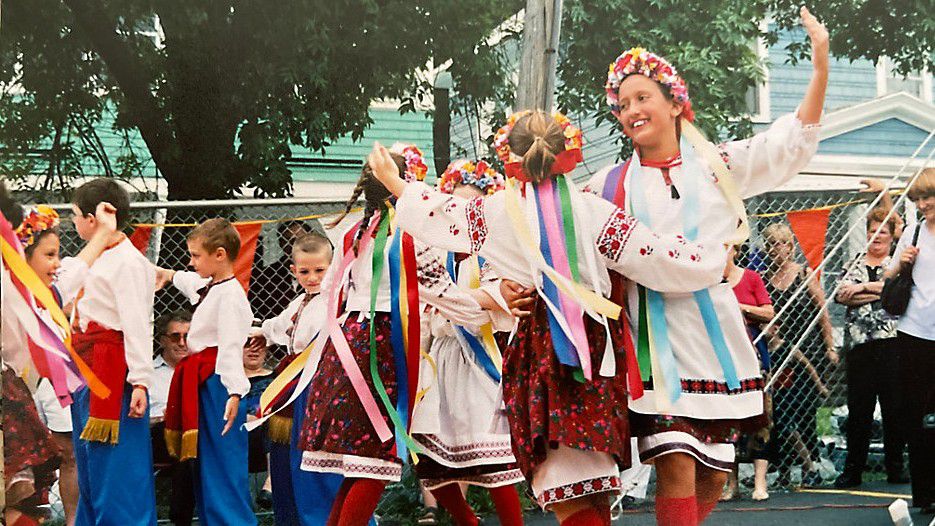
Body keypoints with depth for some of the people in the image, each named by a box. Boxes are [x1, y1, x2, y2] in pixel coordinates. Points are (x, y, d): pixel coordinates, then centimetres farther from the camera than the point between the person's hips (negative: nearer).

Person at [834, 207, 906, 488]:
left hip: (892, 340, -1)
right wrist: (881, 292, -7)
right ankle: (852, 470, 6)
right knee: (858, 406, 1)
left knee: (894, 406, -1)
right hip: (858, 342, 2)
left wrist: (861, 288, -9)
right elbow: (841, 296, 0)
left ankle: (895, 468, 7)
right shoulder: (854, 263, 16)